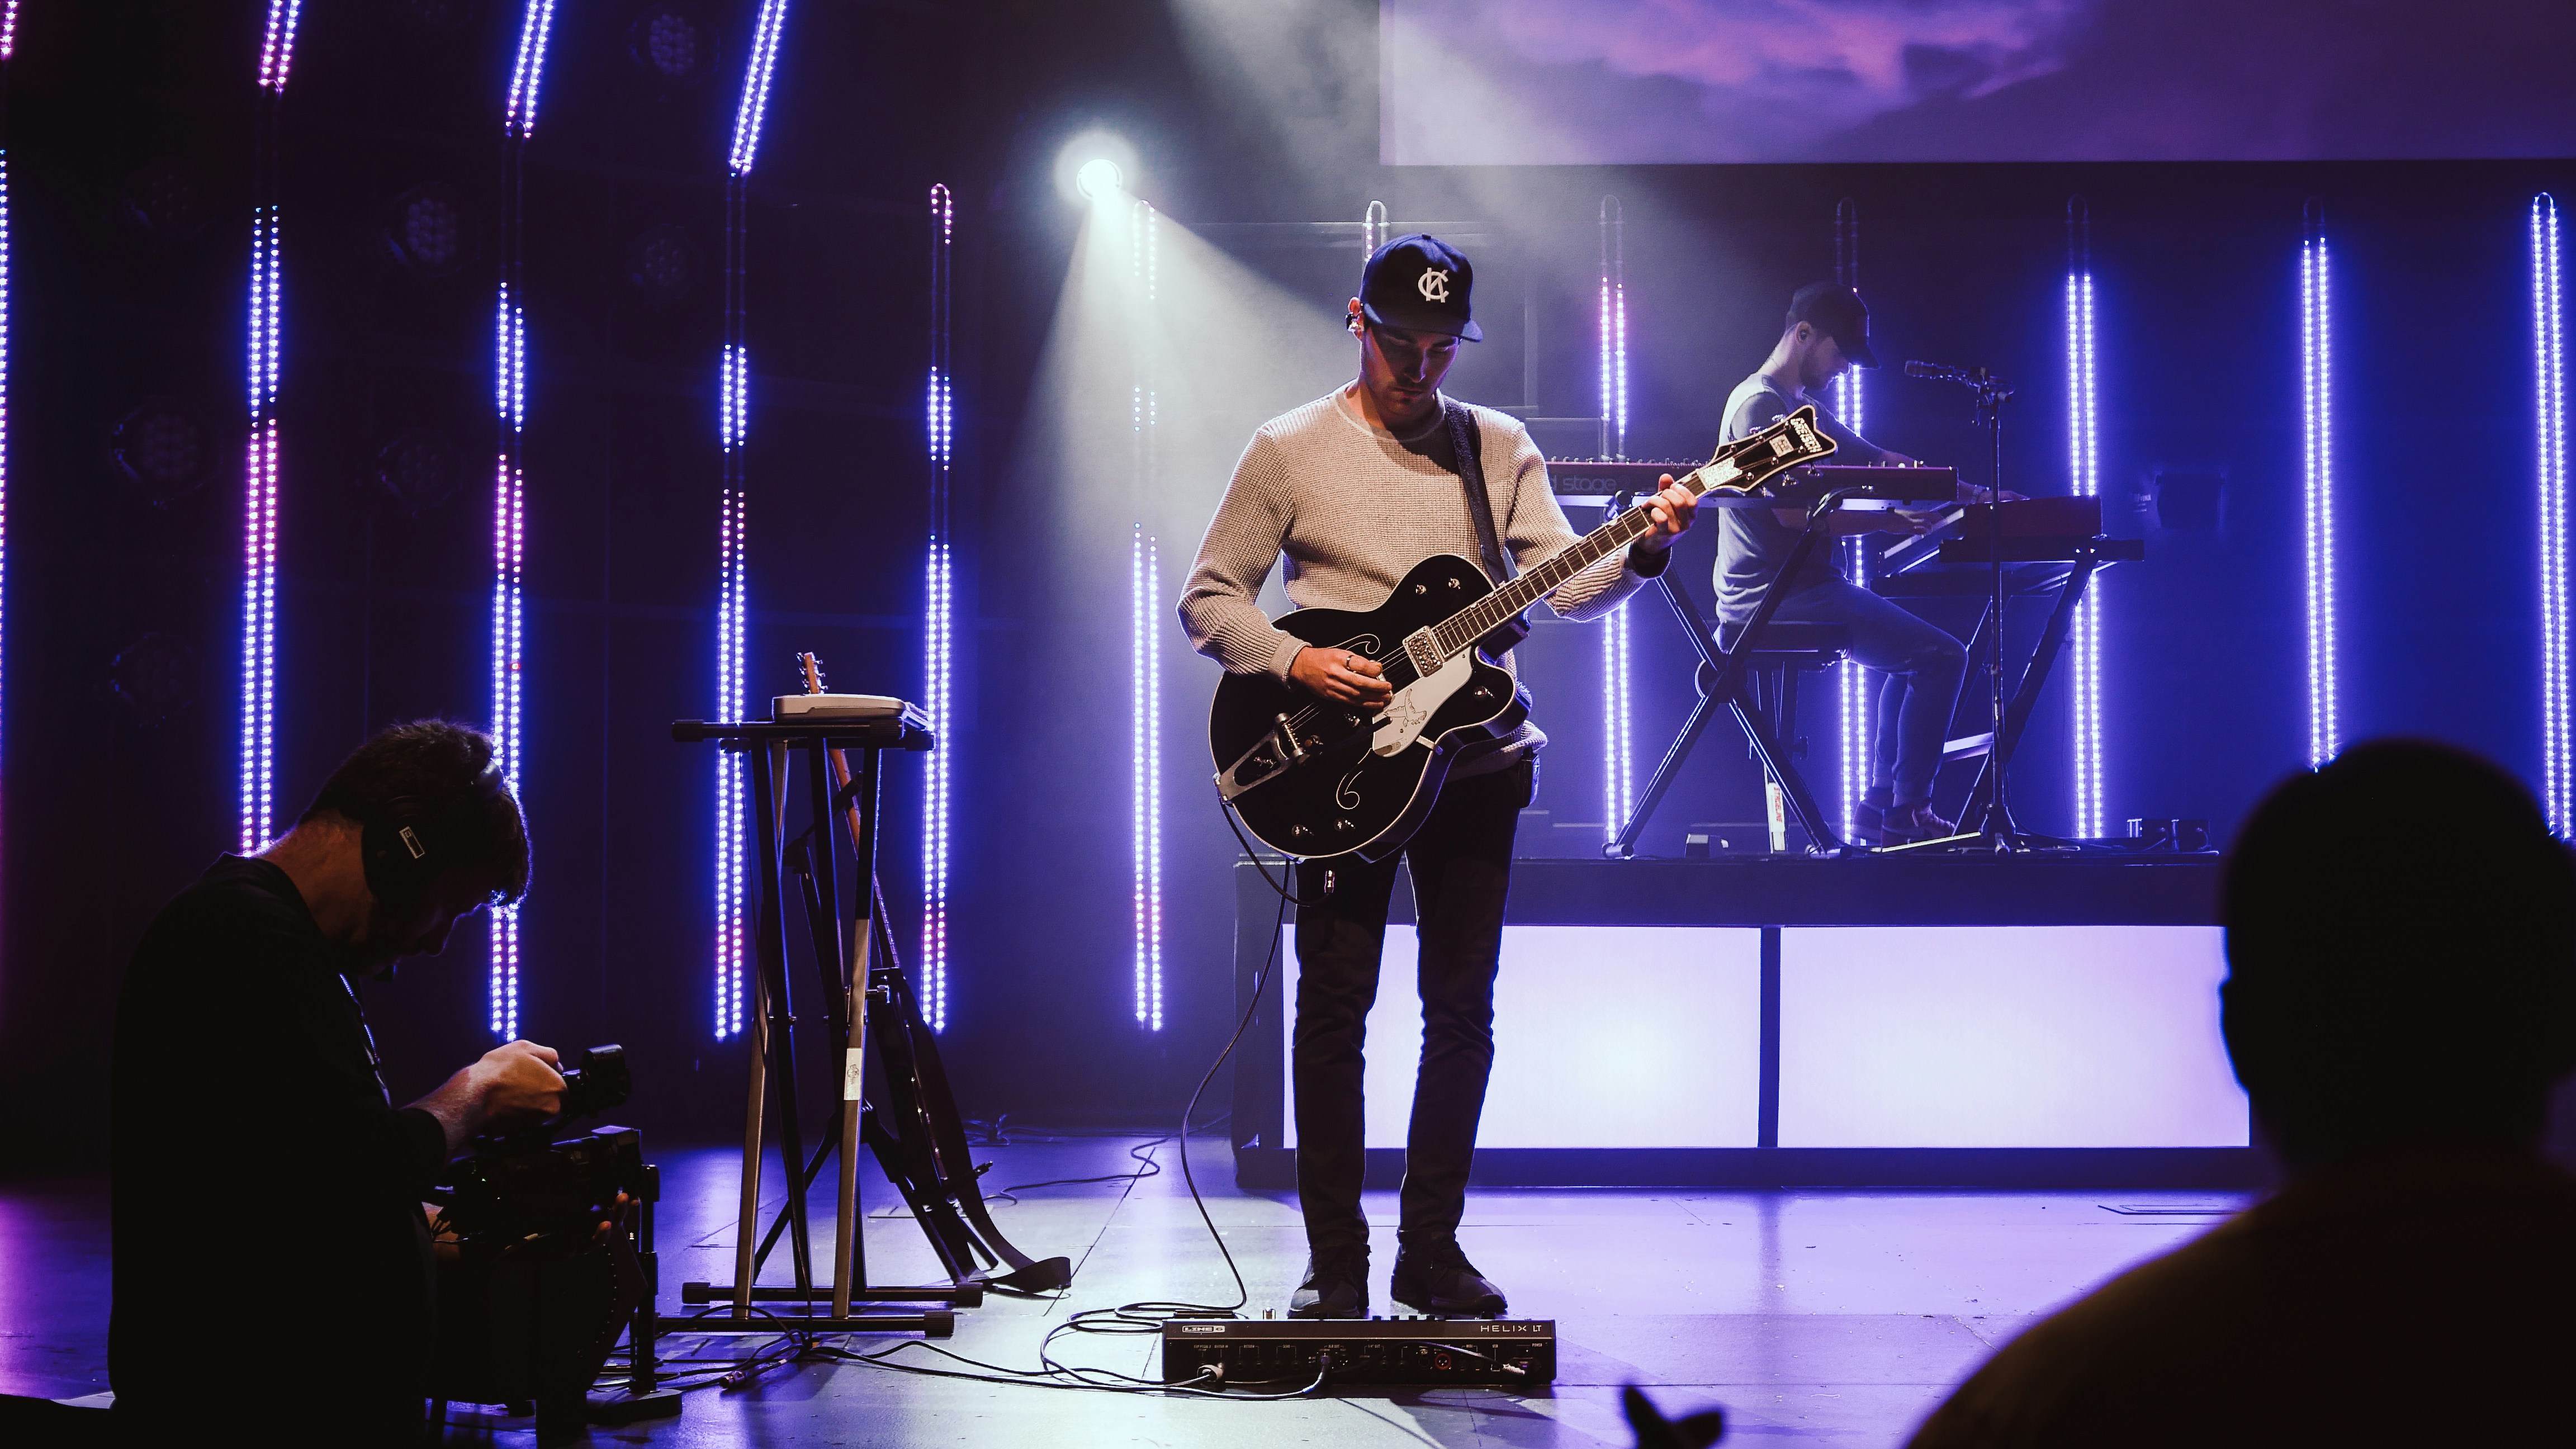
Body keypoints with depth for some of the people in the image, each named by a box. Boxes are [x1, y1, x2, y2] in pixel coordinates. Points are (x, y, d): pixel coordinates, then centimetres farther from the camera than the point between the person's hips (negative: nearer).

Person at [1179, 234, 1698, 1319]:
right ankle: (1335, 1263, 6)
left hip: (1474, 754, 3)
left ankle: (1431, 1249, 16)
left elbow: (1567, 587, -3)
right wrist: (1296, 663, -14)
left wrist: (1642, 550, -22)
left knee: (1462, 1008, 4)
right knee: (1334, 1005, -3)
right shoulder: (1289, 450, 2)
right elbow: (1208, 599, 2)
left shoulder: (1500, 447, 8)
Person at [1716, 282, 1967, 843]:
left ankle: (1882, 802, 18)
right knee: (1942, 656, -11)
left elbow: (1880, 461, 21)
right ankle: (1908, 811, -7)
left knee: (1915, 650, 24)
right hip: (1776, 600, -11)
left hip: (1790, 590, 11)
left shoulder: (1802, 408, 20)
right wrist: (1888, 521, -16)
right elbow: (1793, 512, -22)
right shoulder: (1761, 405, -14)